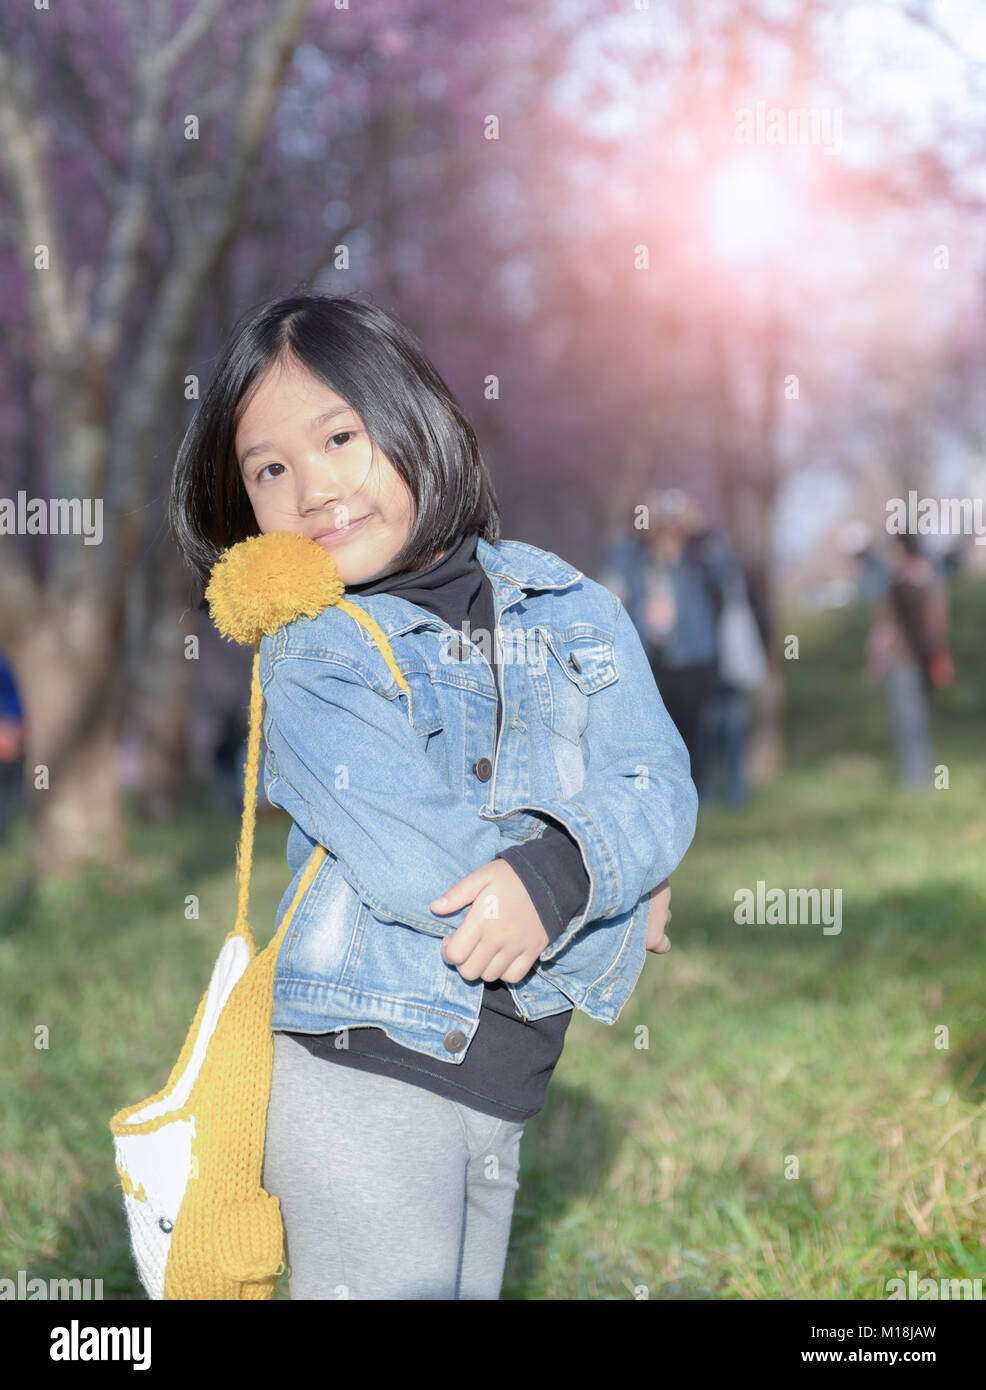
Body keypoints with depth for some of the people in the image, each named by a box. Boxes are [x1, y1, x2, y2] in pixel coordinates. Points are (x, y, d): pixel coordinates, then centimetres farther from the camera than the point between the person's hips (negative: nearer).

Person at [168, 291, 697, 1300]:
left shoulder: (569, 609, 6)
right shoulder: (304, 656, -7)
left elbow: (658, 783, -3)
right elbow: (418, 864, -18)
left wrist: (561, 872, -23)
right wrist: (621, 907, -12)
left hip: (503, 1087, 5)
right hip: (361, 1070, -4)